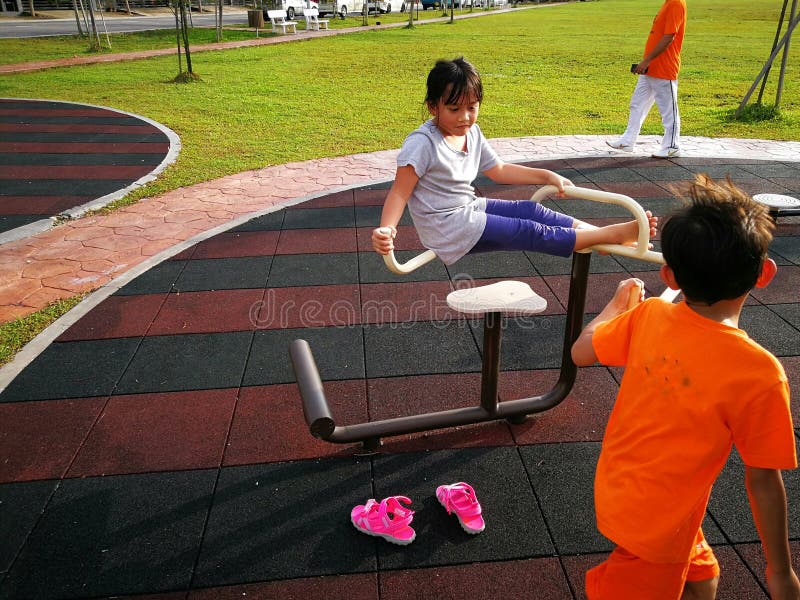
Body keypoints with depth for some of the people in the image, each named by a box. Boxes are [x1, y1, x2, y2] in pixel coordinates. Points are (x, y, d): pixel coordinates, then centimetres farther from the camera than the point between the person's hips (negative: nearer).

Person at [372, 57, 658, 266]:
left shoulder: (472, 133, 5)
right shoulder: (422, 143, -20)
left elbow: (499, 170, 17)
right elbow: (399, 192, -21)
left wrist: (547, 176, 14)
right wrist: (386, 229, -41)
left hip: (469, 209, 8)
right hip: (447, 229, -8)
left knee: (529, 209, -7)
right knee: (528, 232, -13)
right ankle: (614, 233, -12)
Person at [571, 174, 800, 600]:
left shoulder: (648, 315, -16)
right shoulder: (760, 374, -26)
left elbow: (581, 352, 0)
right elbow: (763, 482, -16)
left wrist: (619, 302, 16)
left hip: (615, 492, 6)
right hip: (656, 526, -6)